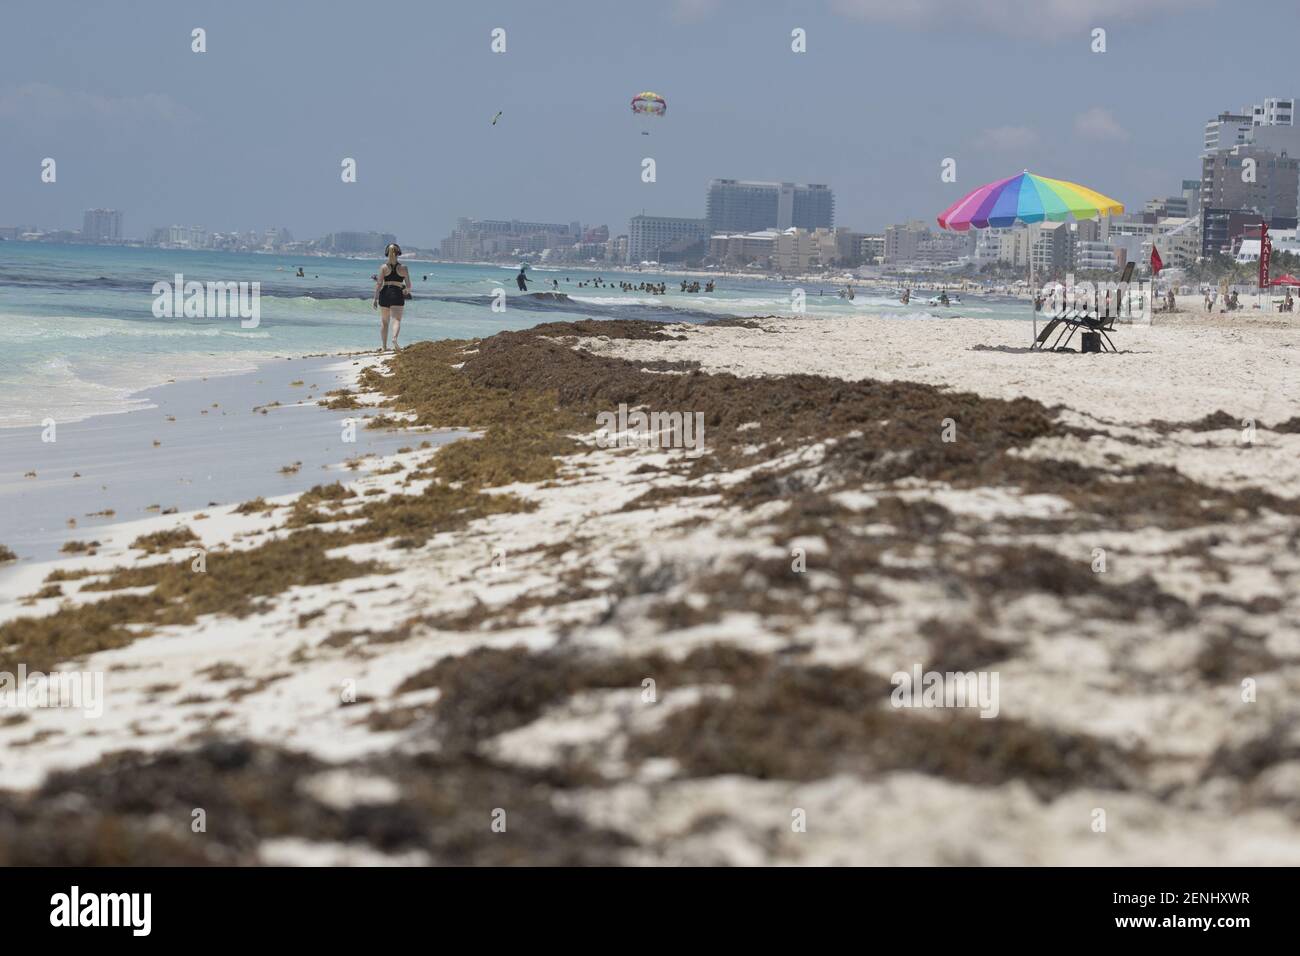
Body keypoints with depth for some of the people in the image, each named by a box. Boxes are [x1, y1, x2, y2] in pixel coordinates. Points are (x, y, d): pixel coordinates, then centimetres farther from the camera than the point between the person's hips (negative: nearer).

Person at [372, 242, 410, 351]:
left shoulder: (384, 267, 1)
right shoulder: (403, 268, 1)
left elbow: (379, 284, -6)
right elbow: (408, 286, 1)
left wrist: (375, 299, -5)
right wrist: (406, 291, 24)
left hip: (384, 294, 2)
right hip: (397, 294, -2)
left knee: (384, 321, 13)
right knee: (396, 320, -5)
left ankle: (384, 346, 17)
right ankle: (394, 338, -33)